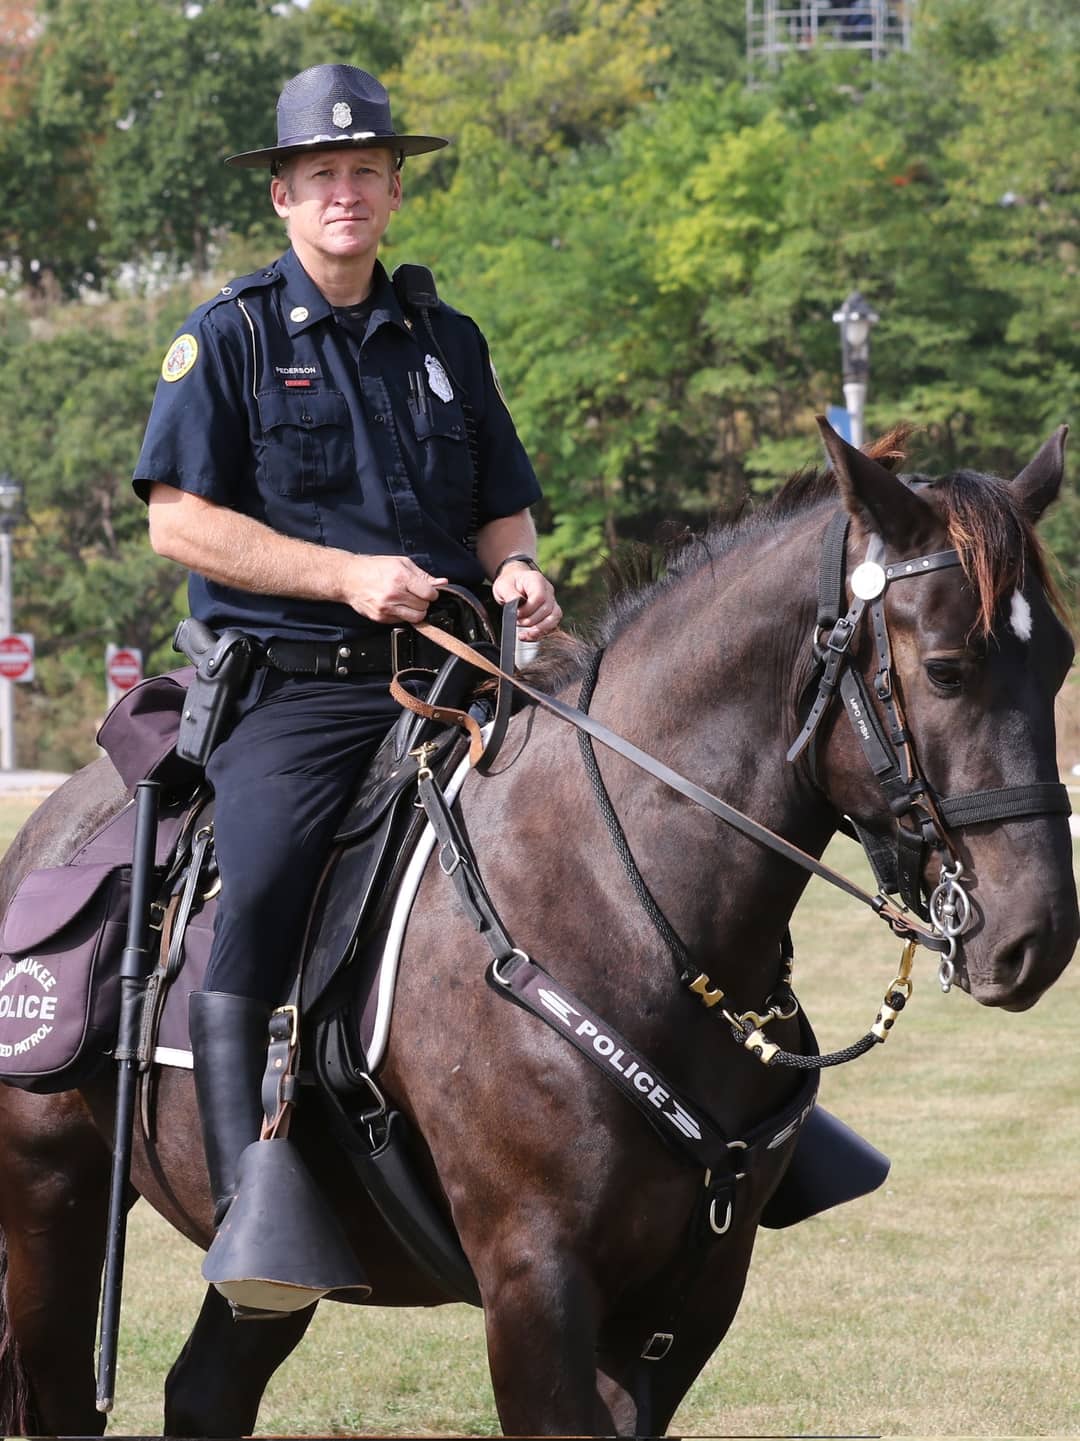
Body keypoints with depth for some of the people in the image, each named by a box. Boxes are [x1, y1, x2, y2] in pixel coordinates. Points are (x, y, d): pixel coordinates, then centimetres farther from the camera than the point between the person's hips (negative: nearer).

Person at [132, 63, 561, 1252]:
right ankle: (246, 1198, -29)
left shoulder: (446, 343, 19)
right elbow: (179, 520, -4)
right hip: (294, 689, -5)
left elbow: (503, 512, 23)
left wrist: (516, 572, -2)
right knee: (259, 889, -29)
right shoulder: (230, 337, 4)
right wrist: (347, 576, -13)